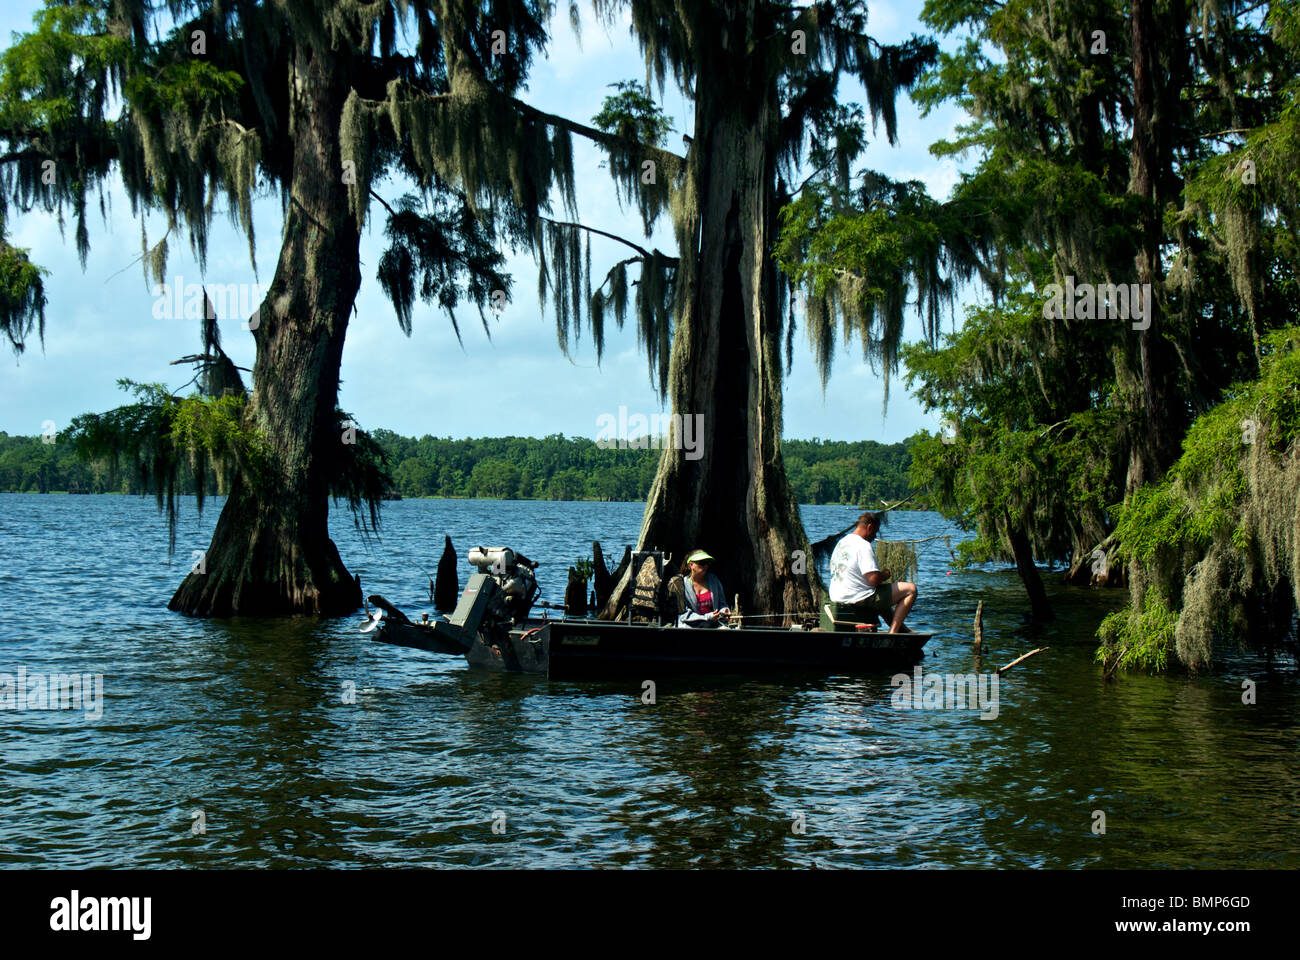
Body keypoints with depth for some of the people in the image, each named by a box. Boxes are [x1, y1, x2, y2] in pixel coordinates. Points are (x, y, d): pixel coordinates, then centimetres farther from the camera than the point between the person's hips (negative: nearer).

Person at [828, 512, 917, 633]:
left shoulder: (842, 542, 12)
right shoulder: (864, 546, -18)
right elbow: (874, 580, -25)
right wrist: (886, 574, -3)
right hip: (860, 599, -10)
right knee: (911, 589, -5)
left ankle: (900, 628, 41)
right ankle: (893, 632, -7)